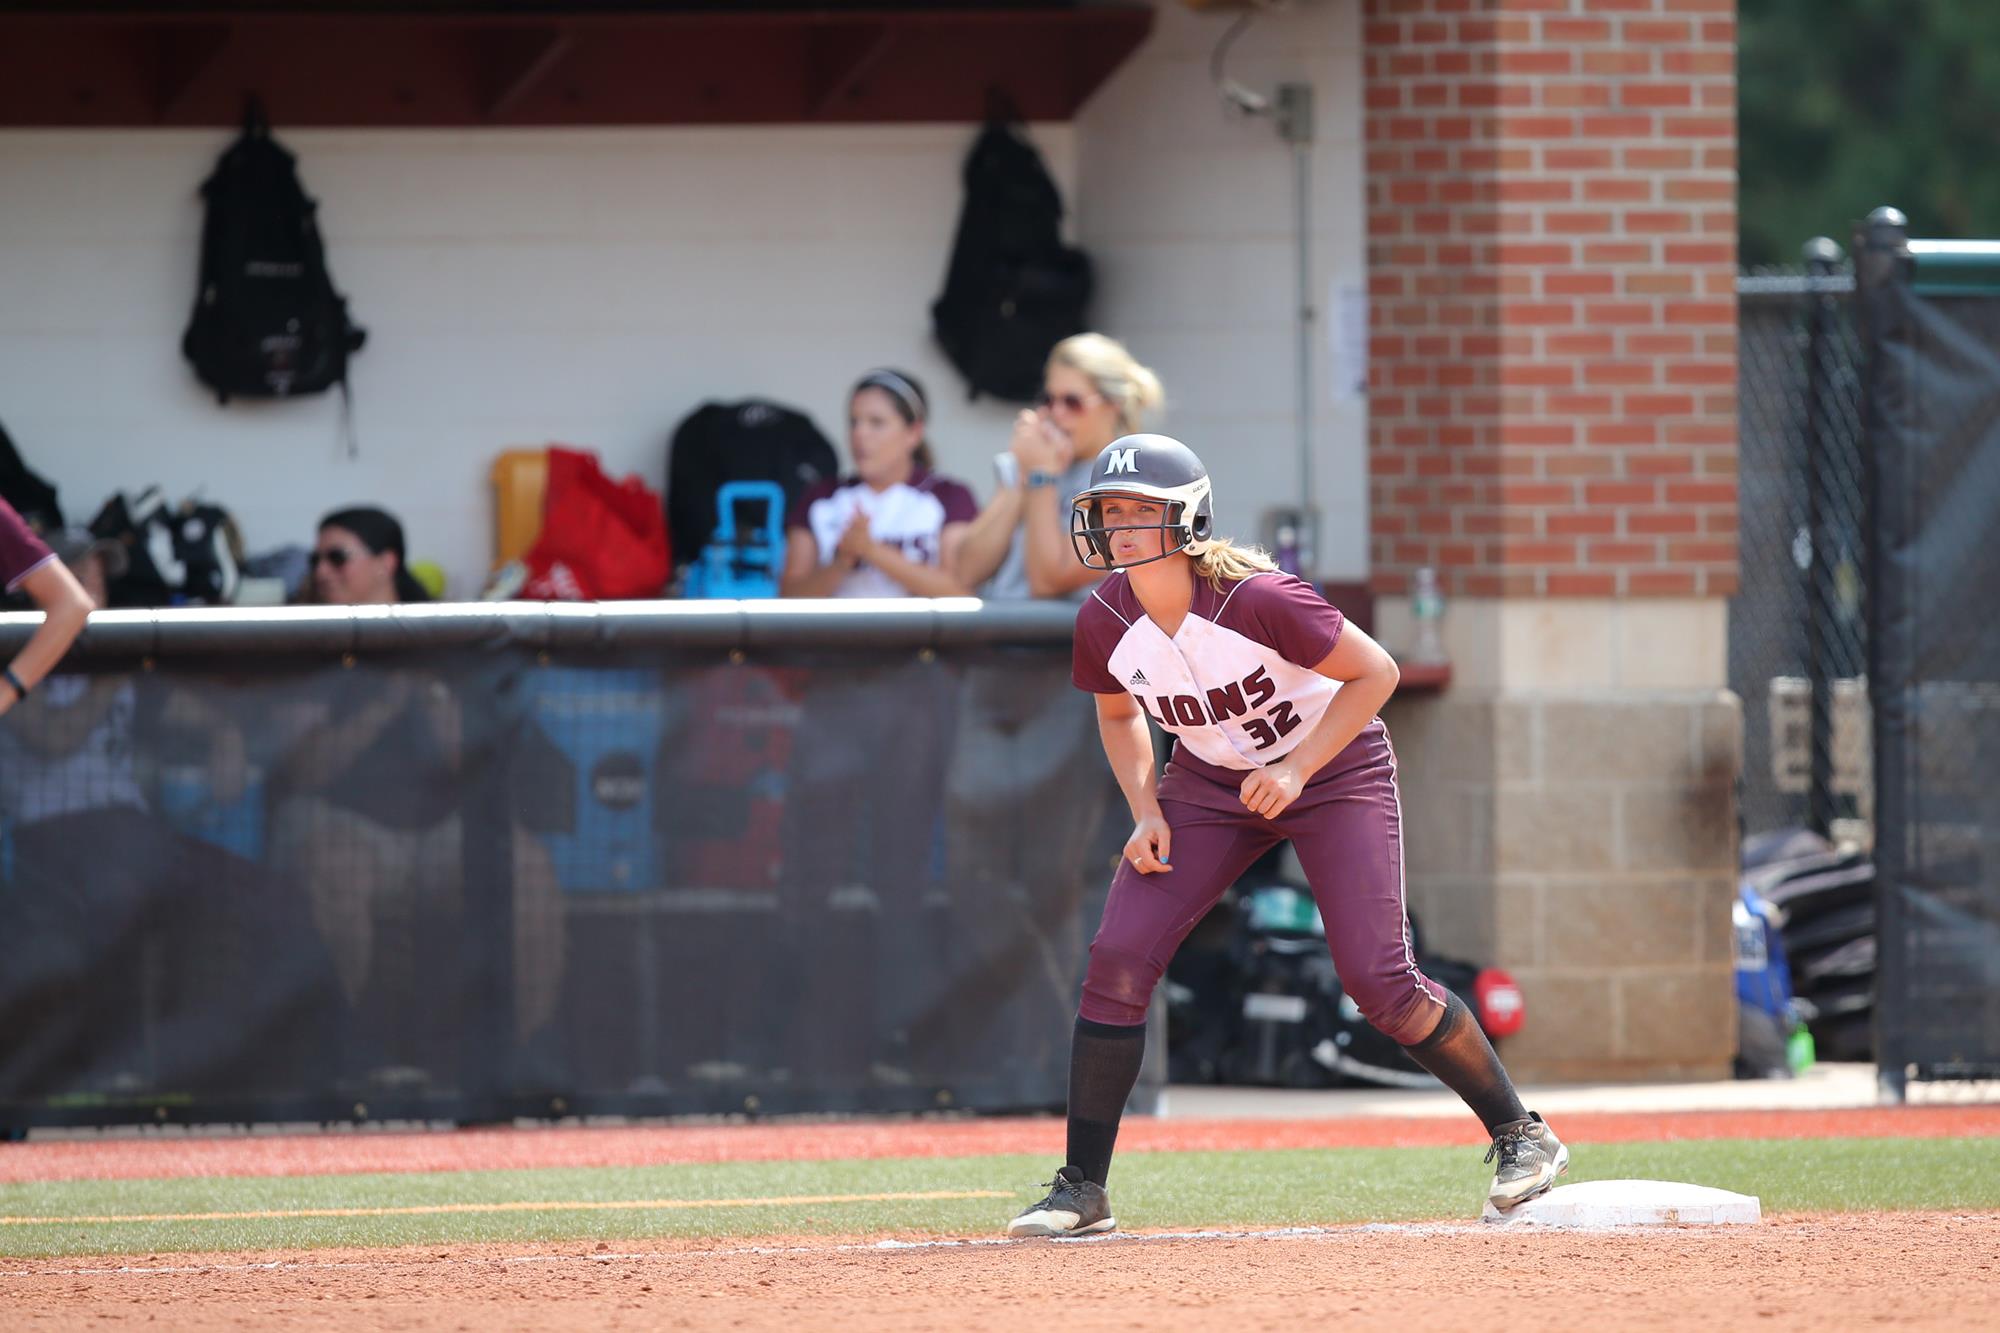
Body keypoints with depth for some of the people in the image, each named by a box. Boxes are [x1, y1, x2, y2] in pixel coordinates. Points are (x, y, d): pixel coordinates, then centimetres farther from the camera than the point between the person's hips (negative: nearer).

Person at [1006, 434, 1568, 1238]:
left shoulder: (1257, 601, -30)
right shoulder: (1104, 622, -15)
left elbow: (1375, 671, -20)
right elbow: (1118, 714, 7)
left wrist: (1298, 769, -27)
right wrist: (1145, 809, -8)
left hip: (1335, 770, -5)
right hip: (1209, 784, 5)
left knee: (1377, 981, -14)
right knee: (1118, 960, -11)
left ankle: (1519, 1133, 7)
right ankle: (1082, 1189, -3)